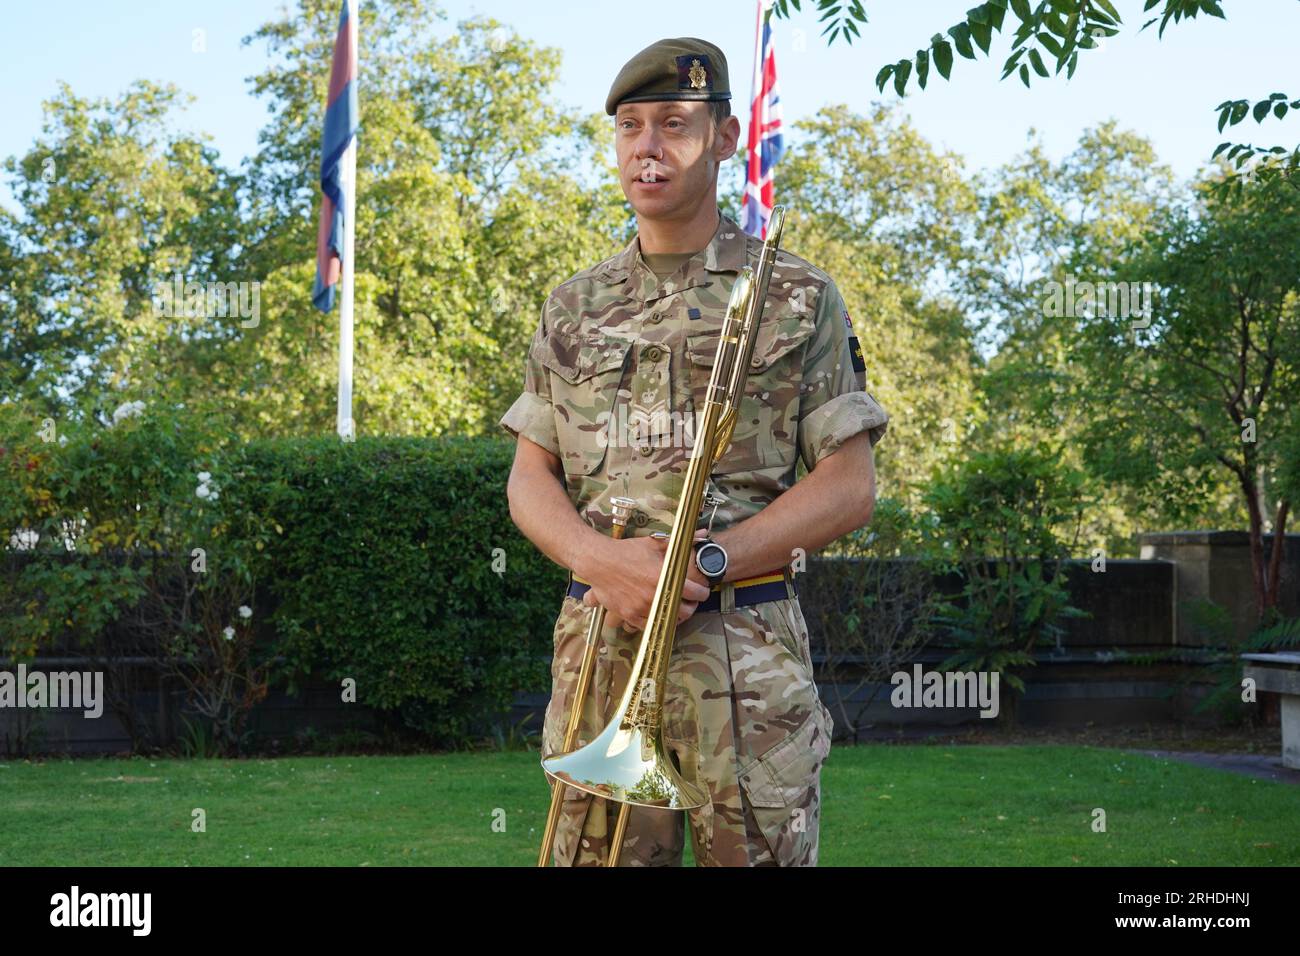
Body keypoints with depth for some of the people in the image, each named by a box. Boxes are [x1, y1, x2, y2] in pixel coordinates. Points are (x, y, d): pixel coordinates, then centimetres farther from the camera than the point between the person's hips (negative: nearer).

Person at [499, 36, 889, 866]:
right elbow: (530, 477, 12)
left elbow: (851, 485, -1)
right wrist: (603, 559, -11)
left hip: (747, 651, -3)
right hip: (597, 643, 3)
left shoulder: (798, 298, 5)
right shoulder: (574, 309, 15)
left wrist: (699, 563, -13)